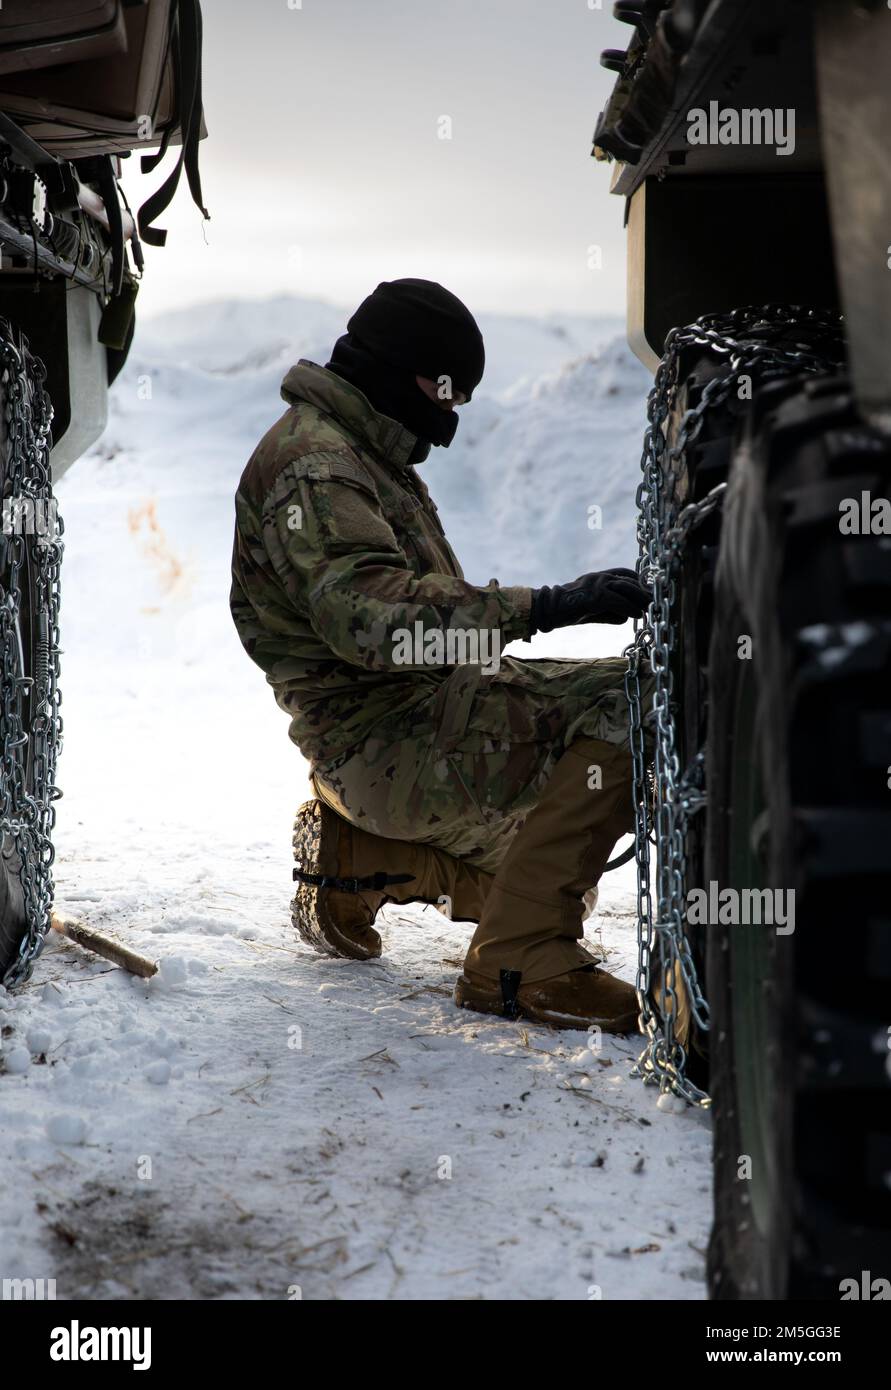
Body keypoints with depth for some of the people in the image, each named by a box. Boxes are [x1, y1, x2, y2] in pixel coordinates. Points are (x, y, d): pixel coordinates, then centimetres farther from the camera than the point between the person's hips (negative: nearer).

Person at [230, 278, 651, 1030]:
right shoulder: (312, 467, -13)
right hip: (390, 744, -10)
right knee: (623, 707, -23)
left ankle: (352, 855, 18)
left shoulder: (364, 454, 22)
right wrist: (543, 607, -37)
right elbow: (371, 615, -30)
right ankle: (520, 960, -21)